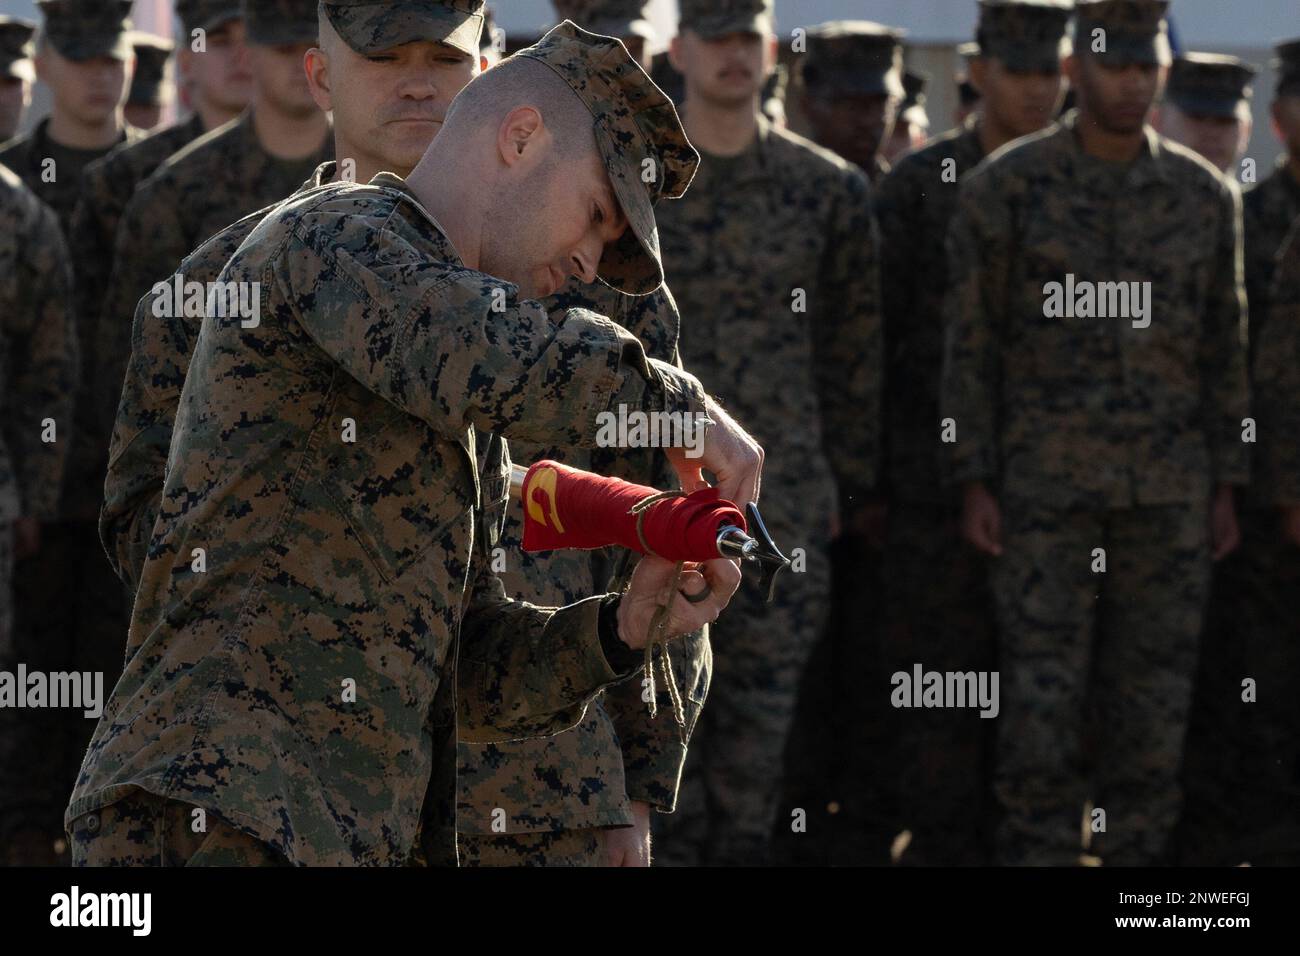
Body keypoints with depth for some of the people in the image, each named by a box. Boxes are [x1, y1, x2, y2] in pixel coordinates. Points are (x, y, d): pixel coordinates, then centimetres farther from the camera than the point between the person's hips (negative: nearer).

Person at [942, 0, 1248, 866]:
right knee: (1041, 706, -5)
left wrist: (1226, 489, 5)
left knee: (1151, 705, 4)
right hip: (1046, 485, -3)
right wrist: (975, 486, -8)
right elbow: (970, 341, -3)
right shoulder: (1008, 186, -4)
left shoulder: (1205, 195, 5)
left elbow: (1222, 348, 9)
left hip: (1167, 494, 3)